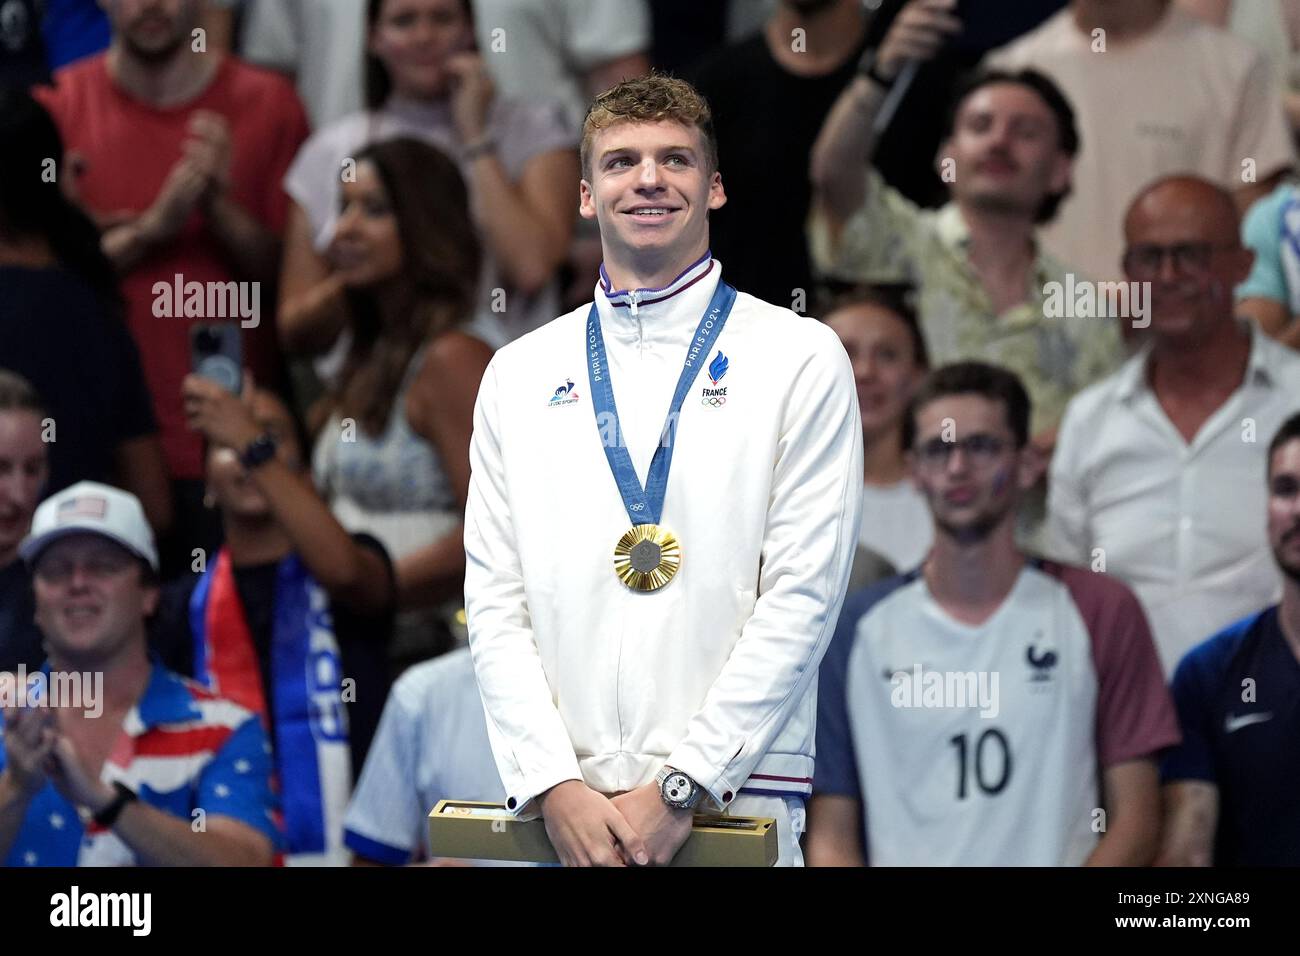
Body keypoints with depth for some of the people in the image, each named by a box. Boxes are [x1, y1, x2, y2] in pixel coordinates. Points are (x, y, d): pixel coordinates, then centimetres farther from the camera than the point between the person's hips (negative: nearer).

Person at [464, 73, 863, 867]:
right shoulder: (520, 375, 12)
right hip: (561, 812, 2)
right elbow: (496, 603, 7)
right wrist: (553, 787, -7)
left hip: (733, 803, -2)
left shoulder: (801, 359, 3)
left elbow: (802, 597, -5)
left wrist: (680, 786, -12)